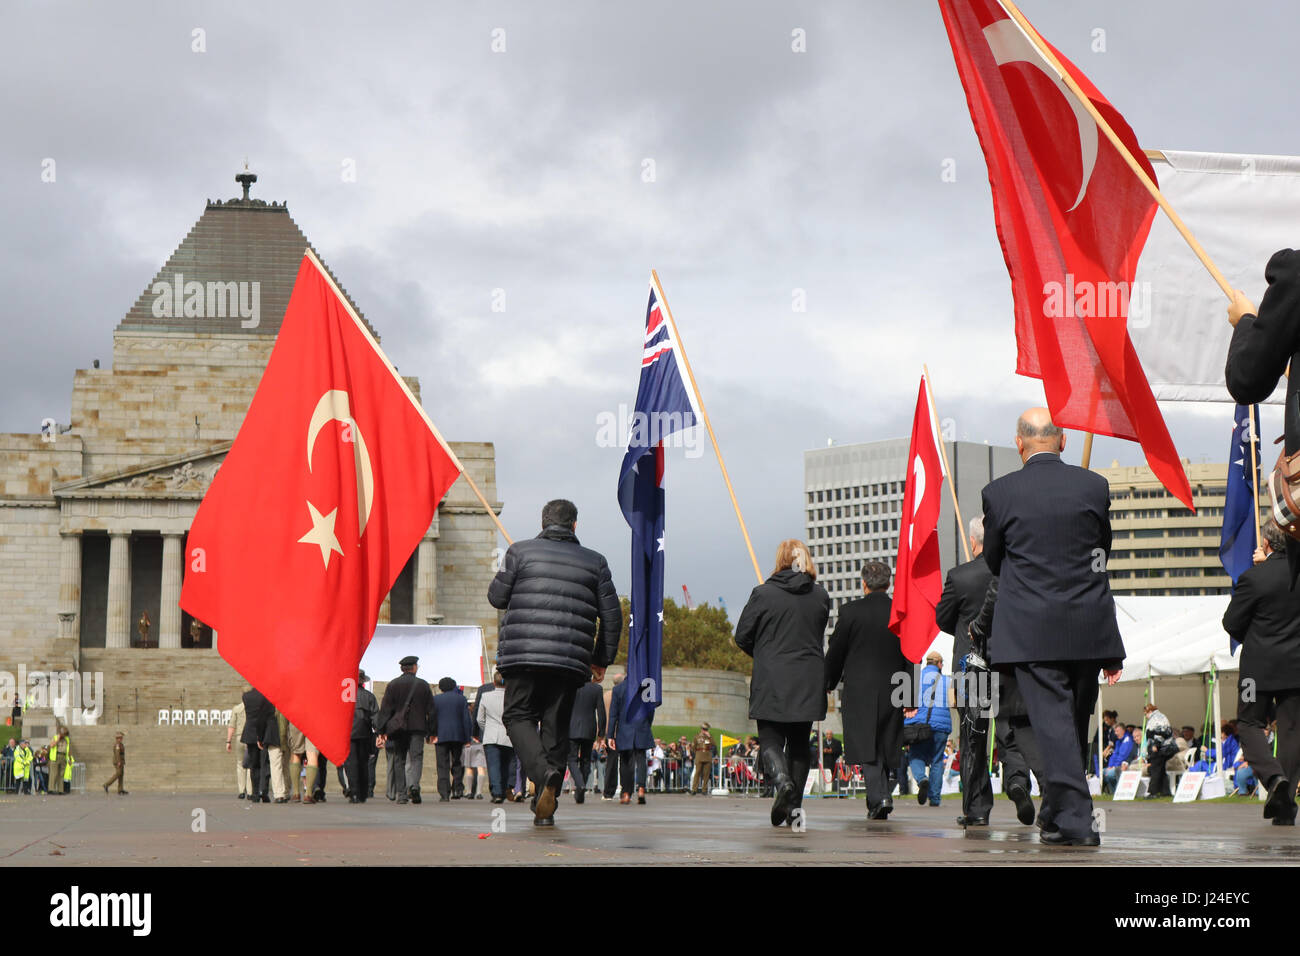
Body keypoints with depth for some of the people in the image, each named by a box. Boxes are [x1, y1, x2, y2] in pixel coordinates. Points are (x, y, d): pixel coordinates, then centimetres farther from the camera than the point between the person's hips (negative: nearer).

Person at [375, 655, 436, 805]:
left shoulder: (392, 685, 2)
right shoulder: (423, 685, 4)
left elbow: (385, 709, 0)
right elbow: (431, 710, 6)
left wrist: (382, 731, 1)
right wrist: (431, 732, 12)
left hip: (398, 727, 1)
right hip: (418, 727, -1)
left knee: (399, 760, 8)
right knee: (416, 758, -4)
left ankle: (400, 794, 6)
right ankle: (413, 785, -29)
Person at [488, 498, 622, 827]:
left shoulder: (520, 551, 4)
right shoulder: (594, 562, 11)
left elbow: (497, 597, 8)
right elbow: (612, 615, 12)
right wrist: (602, 658, 22)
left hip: (523, 654, -2)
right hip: (571, 660, 2)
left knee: (519, 716, 8)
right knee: (556, 726, 9)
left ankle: (542, 772, -20)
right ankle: (545, 808, 8)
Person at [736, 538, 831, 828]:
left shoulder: (763, 594, -6)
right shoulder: (820, 595, 3)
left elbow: (742, 636, -1)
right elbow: (819, 636, 13)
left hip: (772, 680, -3)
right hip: (809, 680, 3)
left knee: (770, 739, 3)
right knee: (799, 742, 11)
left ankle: (782, 779, -26)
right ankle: (795, 806, 8)